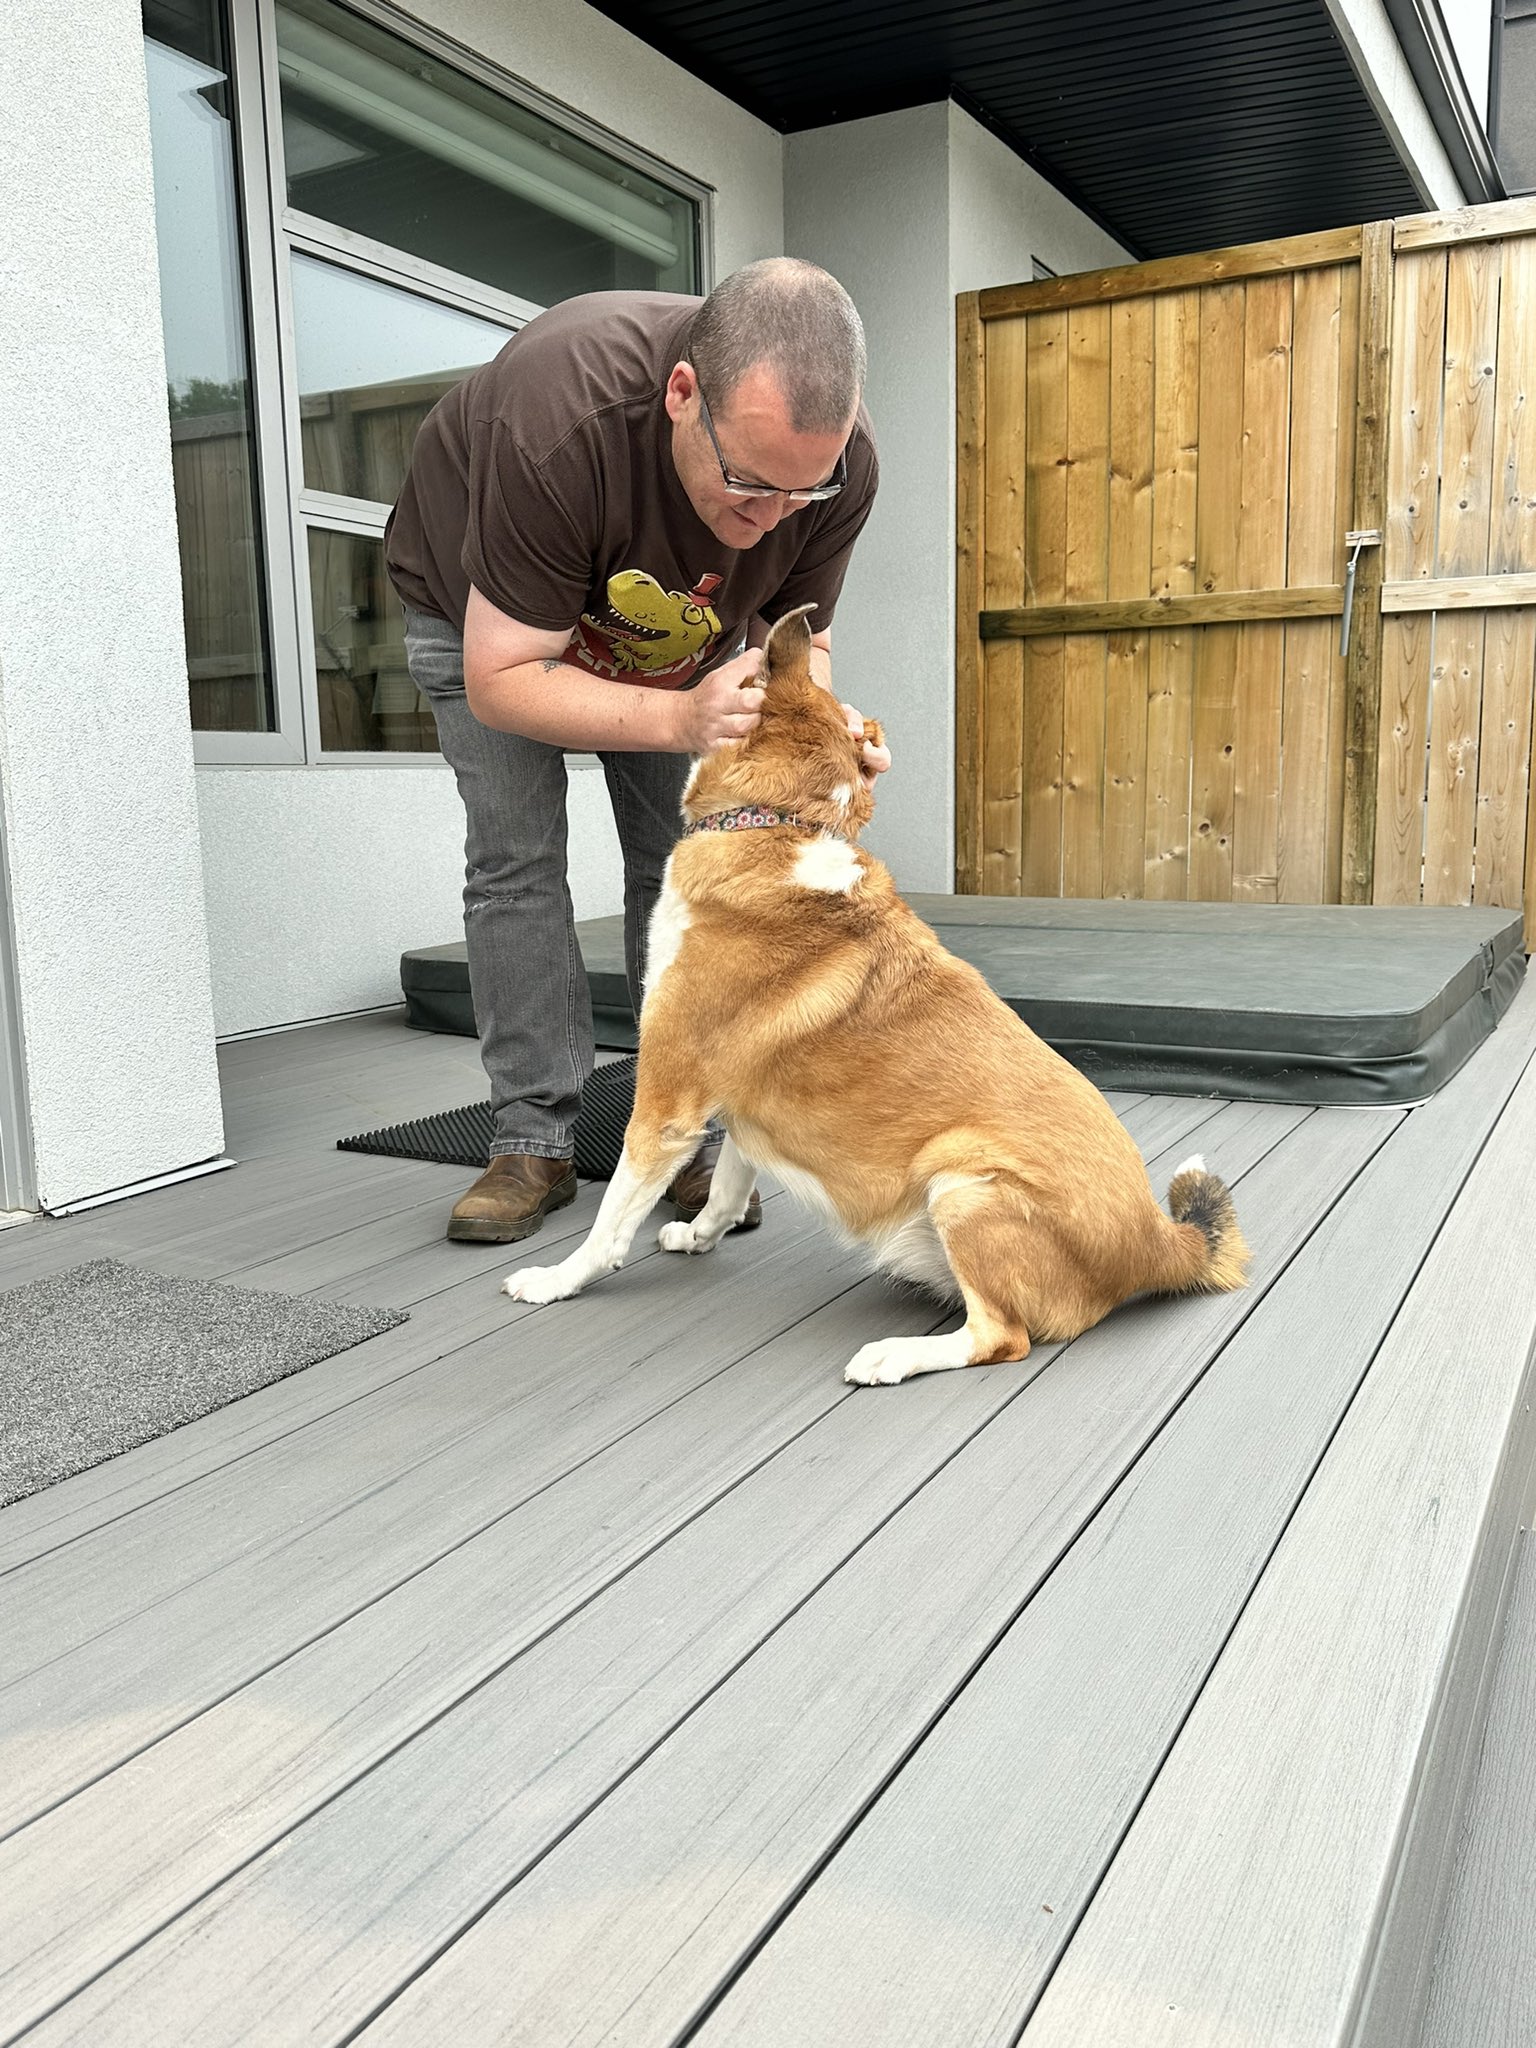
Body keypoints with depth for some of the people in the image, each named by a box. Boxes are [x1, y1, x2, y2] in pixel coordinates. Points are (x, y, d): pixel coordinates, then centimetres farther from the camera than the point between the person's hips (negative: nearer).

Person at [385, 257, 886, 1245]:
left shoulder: (837, 456, -30)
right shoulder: (559, 419, -44)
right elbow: (499, 679, -37)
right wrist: (679, 718, -50)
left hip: (675, 628, 3)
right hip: (479, 610, -3)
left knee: (681, 858, -6)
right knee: (516, 859, -11)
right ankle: (534, 1140, -1)